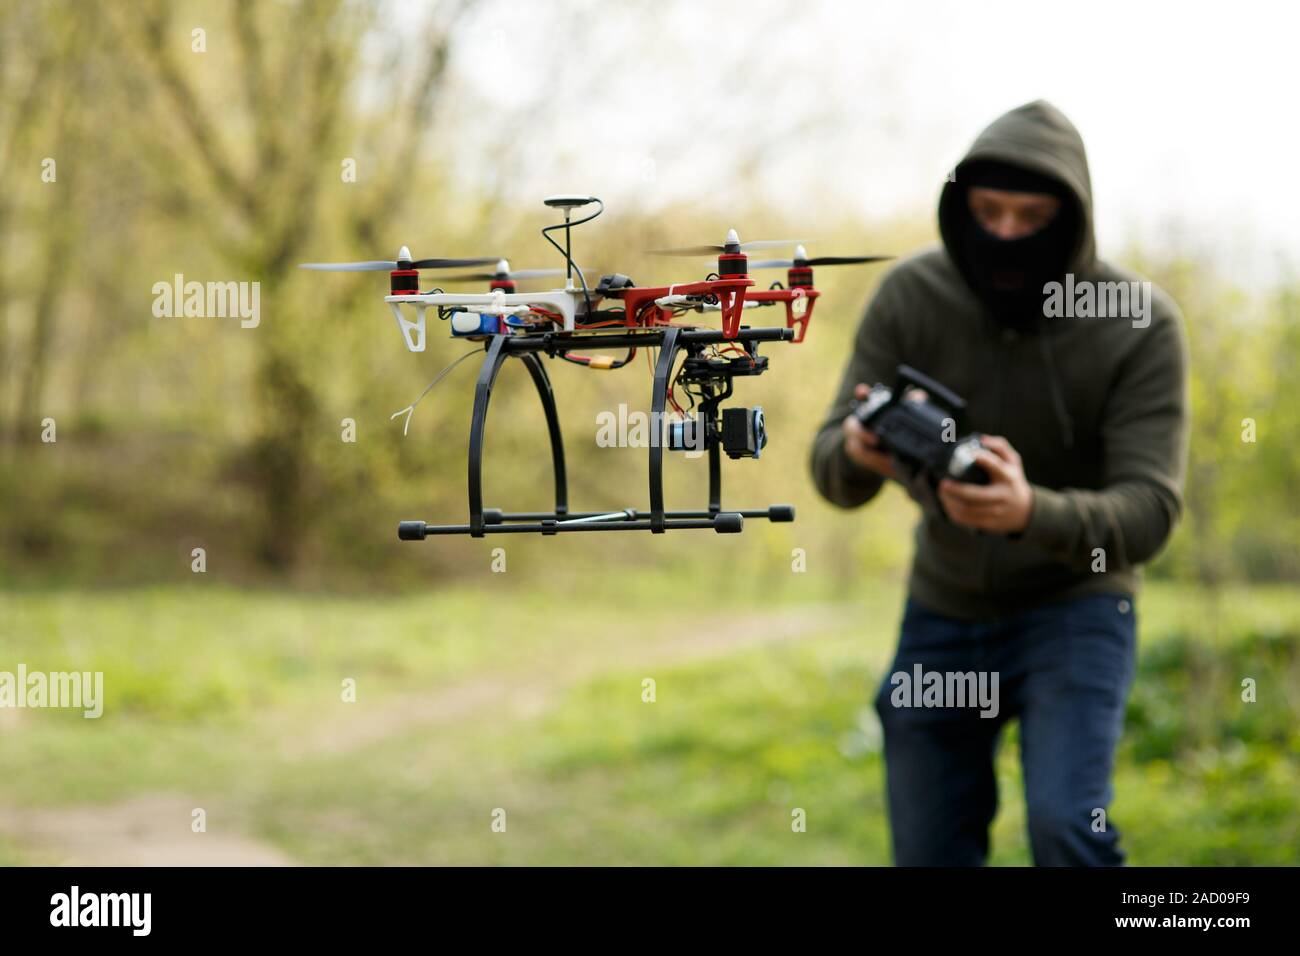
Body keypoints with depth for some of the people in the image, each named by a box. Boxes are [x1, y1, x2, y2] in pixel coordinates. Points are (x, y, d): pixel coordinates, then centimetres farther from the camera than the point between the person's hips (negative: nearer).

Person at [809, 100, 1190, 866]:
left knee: (1067, 825, -24)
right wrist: (859, 452, -39)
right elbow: (832, 471, -13)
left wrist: (1029, 511, -47)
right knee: (930, 856, 7)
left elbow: (1149, 513, -26)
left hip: (1075, 608, -3)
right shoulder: (912, 297, -12)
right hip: (943, 610, 3)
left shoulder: (1140, 322, -19)